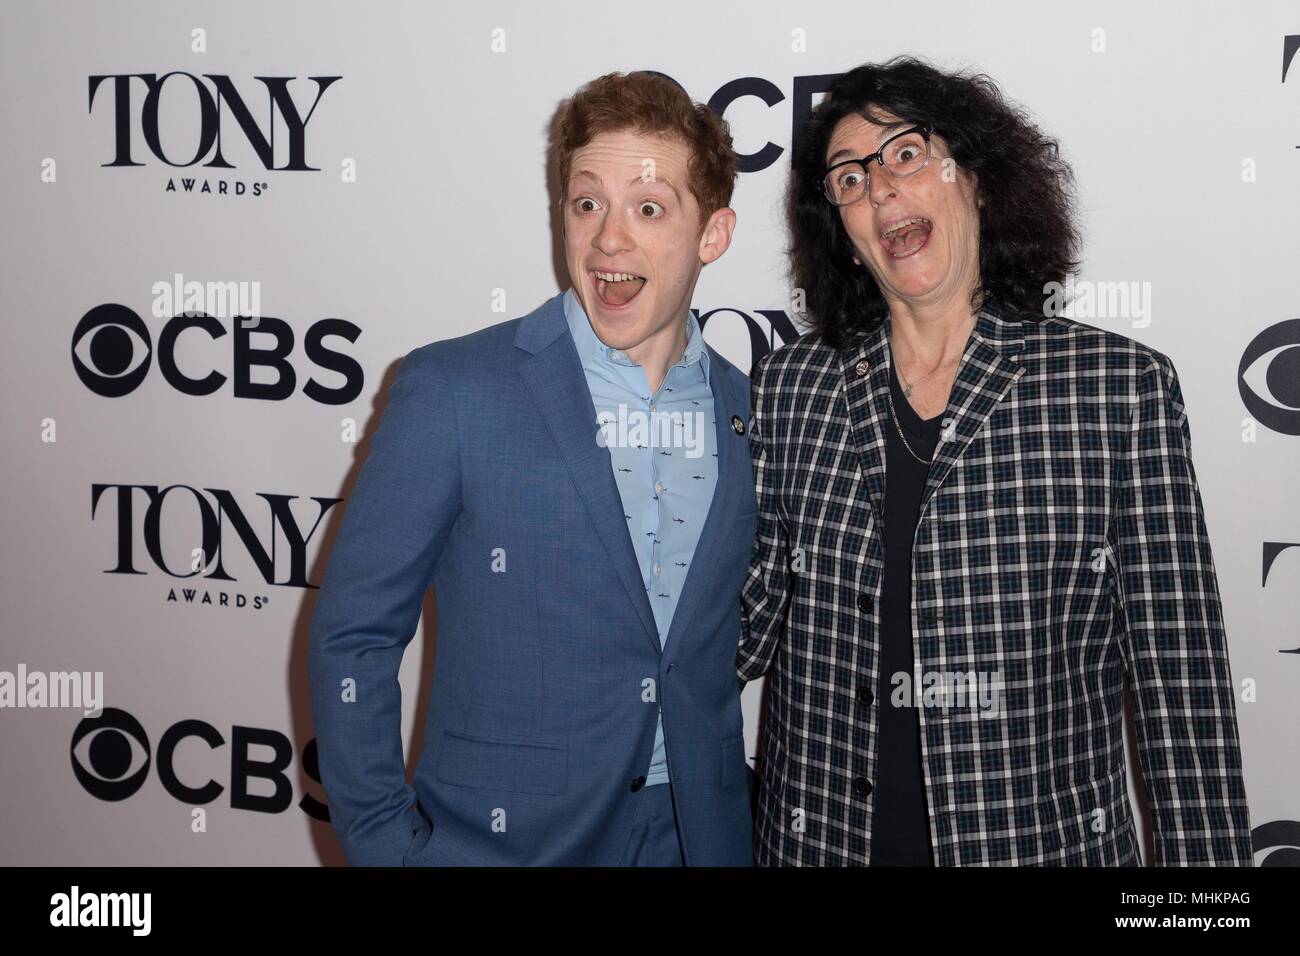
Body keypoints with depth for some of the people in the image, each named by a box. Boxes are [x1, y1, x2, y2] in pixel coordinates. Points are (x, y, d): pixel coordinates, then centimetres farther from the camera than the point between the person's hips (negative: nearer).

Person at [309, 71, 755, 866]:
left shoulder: (751, 414, 0)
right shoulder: (453, 391, -12)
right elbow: (354, 637, -9)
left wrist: (759, 805, 5)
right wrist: (384, 844, -12)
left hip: (699, 837, 3)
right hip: (496, 838, -3)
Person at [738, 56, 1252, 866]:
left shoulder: (1124, 386, -7)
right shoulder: (790, 390, 0)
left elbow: (1181, 678, -7)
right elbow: (755, 630, 3)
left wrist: (1208, 854, -8)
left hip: (1045, 837, -2)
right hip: (821, 836, 2)